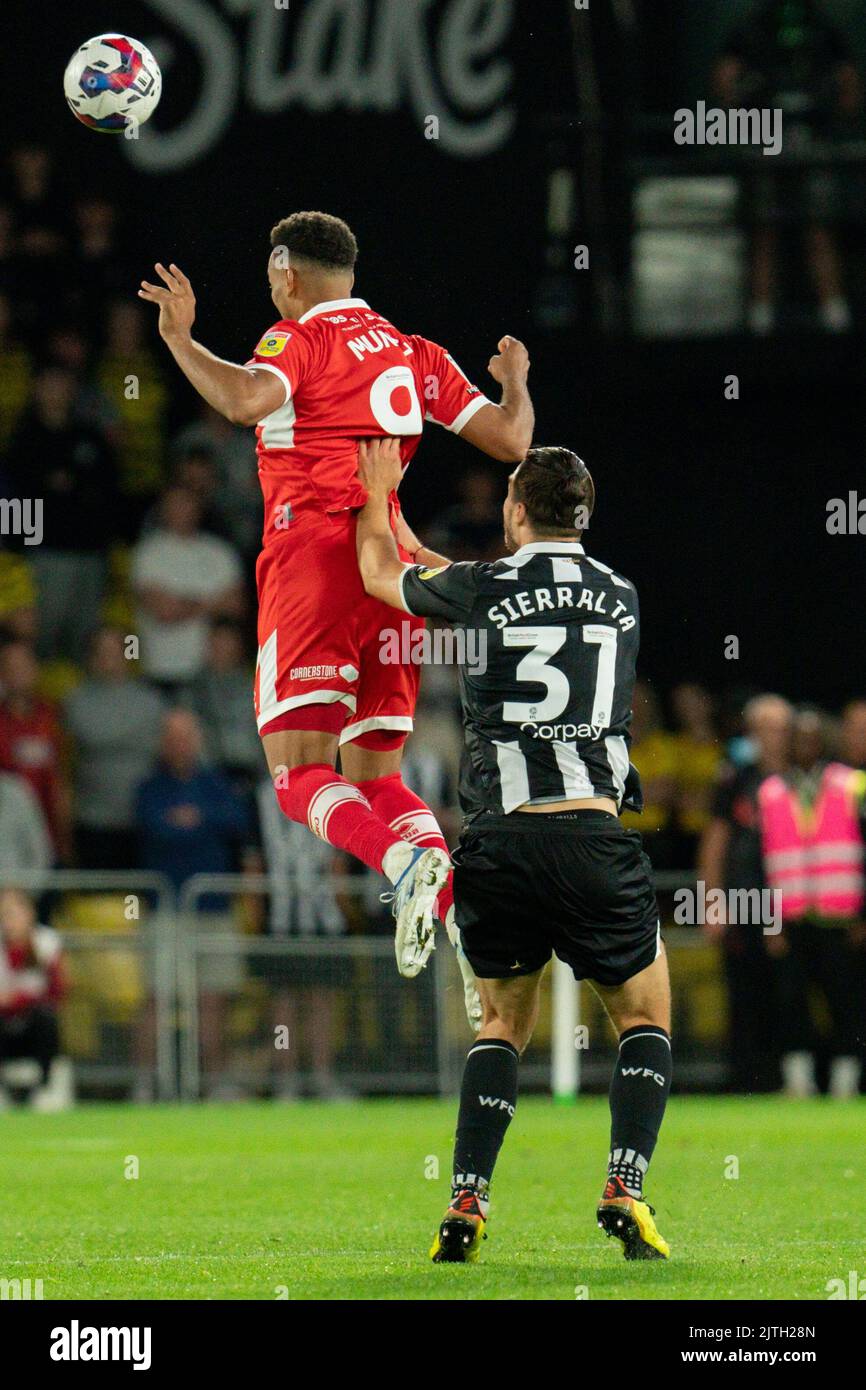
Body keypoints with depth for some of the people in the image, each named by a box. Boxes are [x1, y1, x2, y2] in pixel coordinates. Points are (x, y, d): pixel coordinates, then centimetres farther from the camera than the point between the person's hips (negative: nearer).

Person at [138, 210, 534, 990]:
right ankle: (458, 897, -14)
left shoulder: (301, 339, 0)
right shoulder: (415, 354, 17)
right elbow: (511, 440, 16)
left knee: (302, 778, -9)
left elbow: (246, 400, -22)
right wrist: (515, 386, 36)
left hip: (315, 555, -6)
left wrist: (180, 338, -9)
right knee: (373, 780, 12)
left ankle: (403, 860, -37)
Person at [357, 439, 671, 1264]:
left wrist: (377, 496, 44)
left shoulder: (482, 589, 3)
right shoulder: (621, 599, 13)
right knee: (645, 1022, 15)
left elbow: (380, 574, 25)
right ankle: (625, 1189, -5)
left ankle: (467, 1204, 7)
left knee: (503, 1024, 19)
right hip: (595, 838, 0)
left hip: (498, 840, 0)